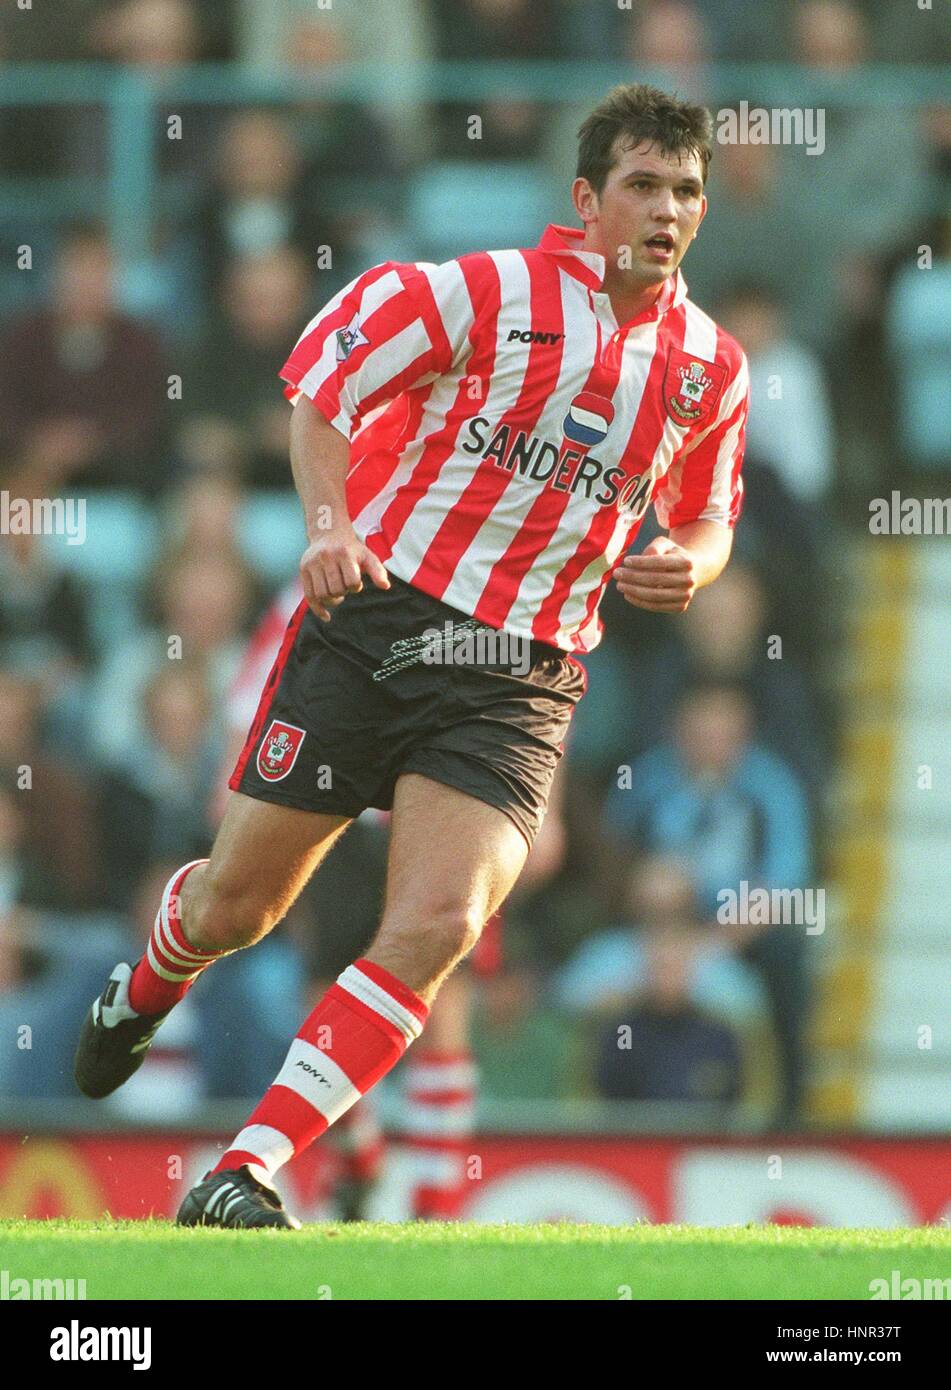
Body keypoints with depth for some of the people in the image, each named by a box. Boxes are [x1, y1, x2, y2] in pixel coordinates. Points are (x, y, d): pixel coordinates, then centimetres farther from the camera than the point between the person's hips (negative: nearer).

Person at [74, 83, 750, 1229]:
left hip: (518, 681, 2)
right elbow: (321, 381, 1)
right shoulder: (491, 294, -8)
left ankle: (246, 1174, -14)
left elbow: (708, 514, 22)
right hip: (376, 619, -2)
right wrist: (328, 522, -14)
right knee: (236, 907, 7)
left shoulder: (711, 368, 6)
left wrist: (687, 564, -1)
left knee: (438, 927, -19)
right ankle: (147, 989, 45)